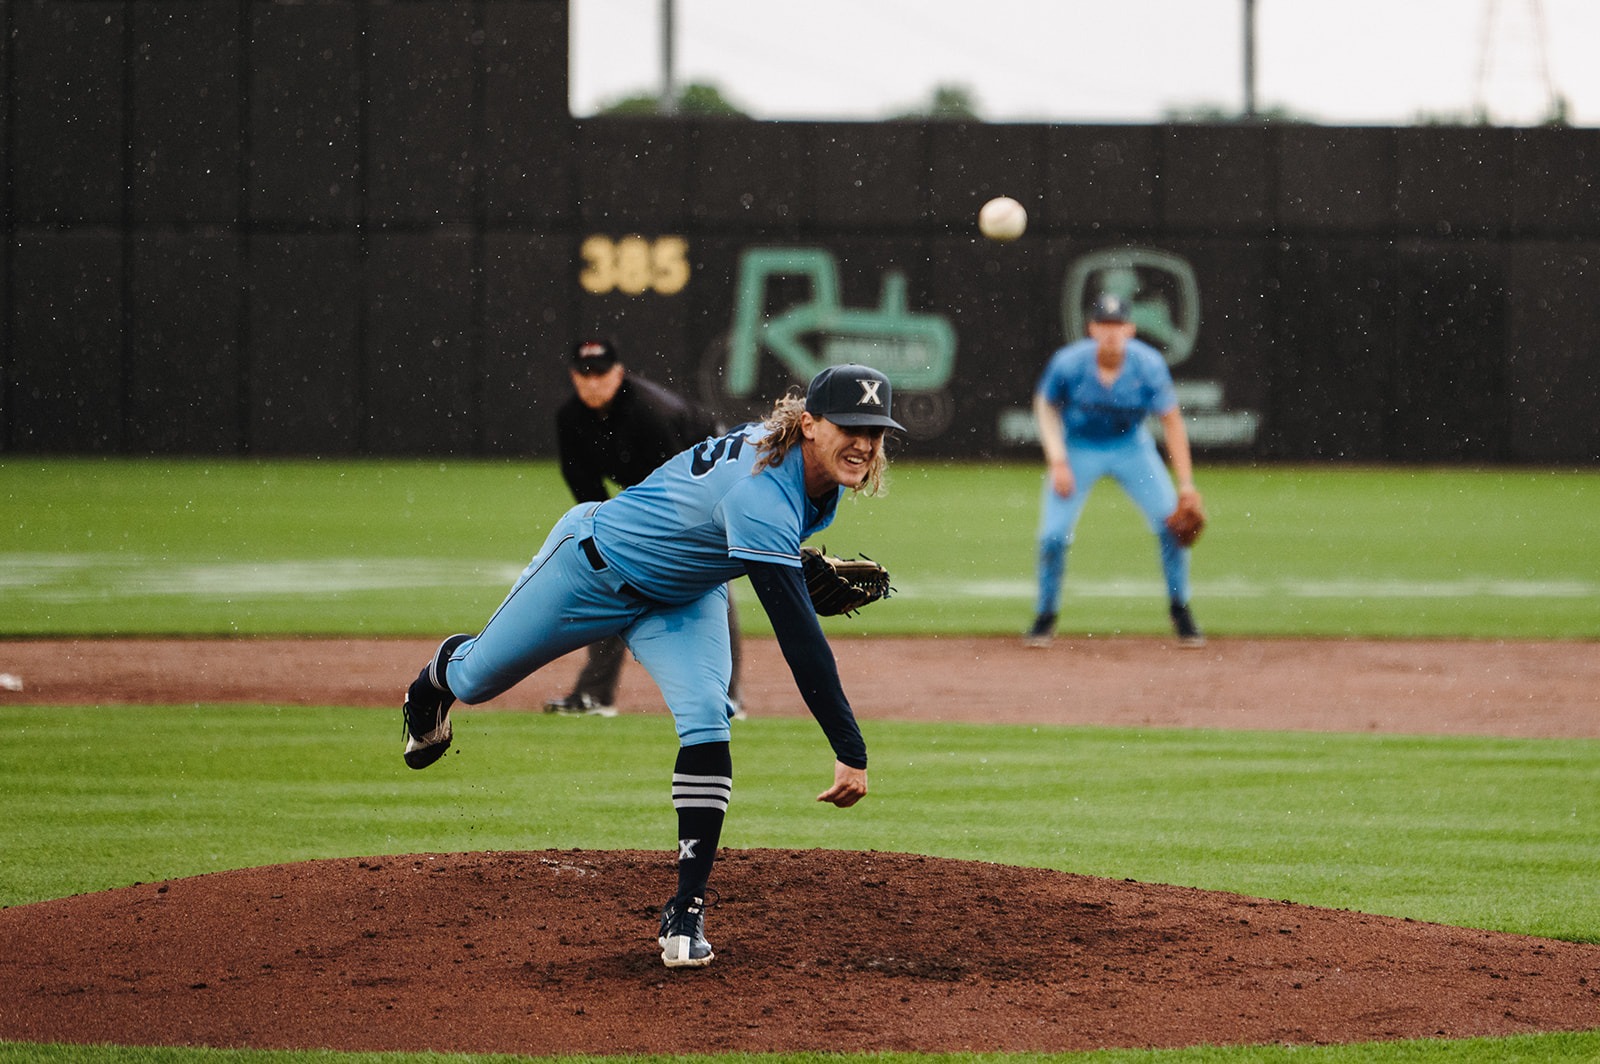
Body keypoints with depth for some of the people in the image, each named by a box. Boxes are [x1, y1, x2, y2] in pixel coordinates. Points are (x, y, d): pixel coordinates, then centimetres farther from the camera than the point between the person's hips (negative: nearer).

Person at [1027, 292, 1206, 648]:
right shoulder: (1068, 363, -24)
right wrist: (1057, 461, -15)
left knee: (1171, 521, -10)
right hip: (1078, 448, -1)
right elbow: (1046, 405, -5)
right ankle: (1045, 616, 11)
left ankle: (1180, 610, 8)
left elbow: (1172, 421, -14)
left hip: (1130, 447, 1)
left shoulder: (1148, 365, -23)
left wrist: (1186, 484, -18)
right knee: (1053, 534, -10)